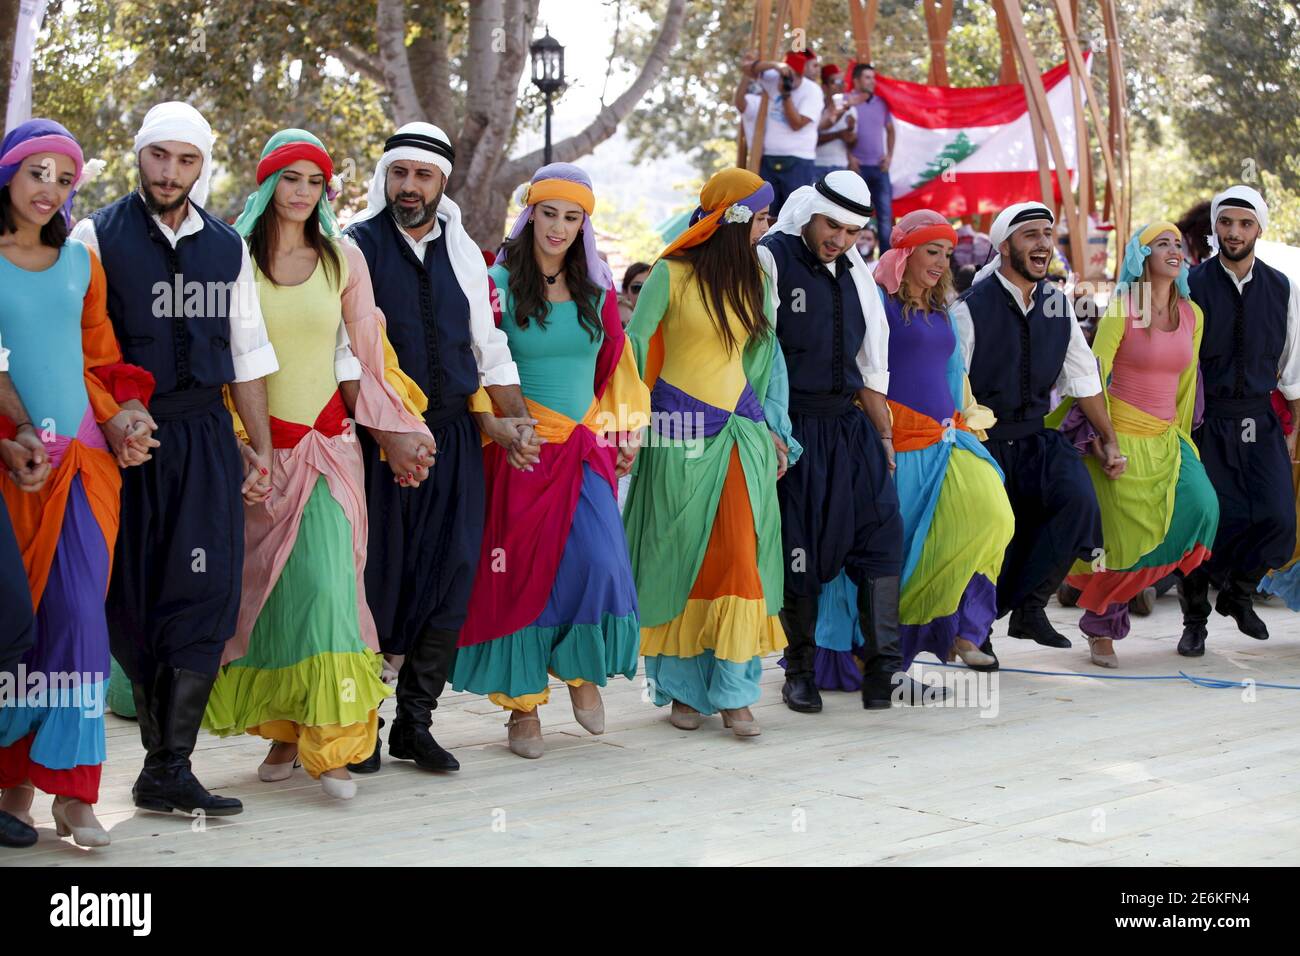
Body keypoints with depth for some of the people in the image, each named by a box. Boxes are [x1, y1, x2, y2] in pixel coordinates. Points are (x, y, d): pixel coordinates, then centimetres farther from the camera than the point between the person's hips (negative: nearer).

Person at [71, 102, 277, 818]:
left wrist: (261, 447, 13)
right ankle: (165, 748, 12)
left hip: (205, 436, 3)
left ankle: (168, 769, -6)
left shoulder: (226, 248, 13)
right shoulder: (98, 236, 2)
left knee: (204, 594, -7)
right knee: (130, 597, 0)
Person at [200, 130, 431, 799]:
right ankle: (281, 731, 14)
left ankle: (330, 742, -10)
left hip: (327, 443, 0)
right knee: (264, 584, 4)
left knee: (327, 581, -11)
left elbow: (365, 358, 11)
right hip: (258, 444, 0)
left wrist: (389, 435, 7)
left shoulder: (343, 260, 7)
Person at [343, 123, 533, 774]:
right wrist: (387, 435, -16)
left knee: (451, 579, 2)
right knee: (376, 578, -2)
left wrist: (513, 419, 7)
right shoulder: (358, 247, -2)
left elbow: (488, 346, 18)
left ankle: (414, 724, 13)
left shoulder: (464, 254, 13)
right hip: (381, 439, -4)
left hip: (456, 436, 4)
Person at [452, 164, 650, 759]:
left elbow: (616, 365, 19)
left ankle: (581, 670, 12)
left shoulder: (597, 290, 9)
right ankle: (523, 706, 12)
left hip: (586, 449, 3)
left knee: (599, 562, -14)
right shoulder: (499, 284, -2)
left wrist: (626, 431, 16)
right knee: (521, 571, -1)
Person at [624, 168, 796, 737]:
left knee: (740, 555, -5)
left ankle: (732, 693, -1)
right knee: (681, 557, 2)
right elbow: (634, 343, -4)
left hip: (740, 427, 4)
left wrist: (774, 427, 11)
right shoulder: (672, 274, -5)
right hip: (680, 431, -4)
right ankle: (683, 688, 13)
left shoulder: (755, 278, 10)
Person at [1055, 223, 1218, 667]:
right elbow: (1094, 375, -8)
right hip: (1123, 434, -5)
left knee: (1199, 506, -17)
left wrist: (1182, 438, 15)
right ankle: (1101, 629, 15)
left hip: (1167, 437, 5)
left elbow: (1186, 383, 14)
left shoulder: (1192, 314, 8)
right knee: (1128, 537, -7)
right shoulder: (1121, 309, -9)